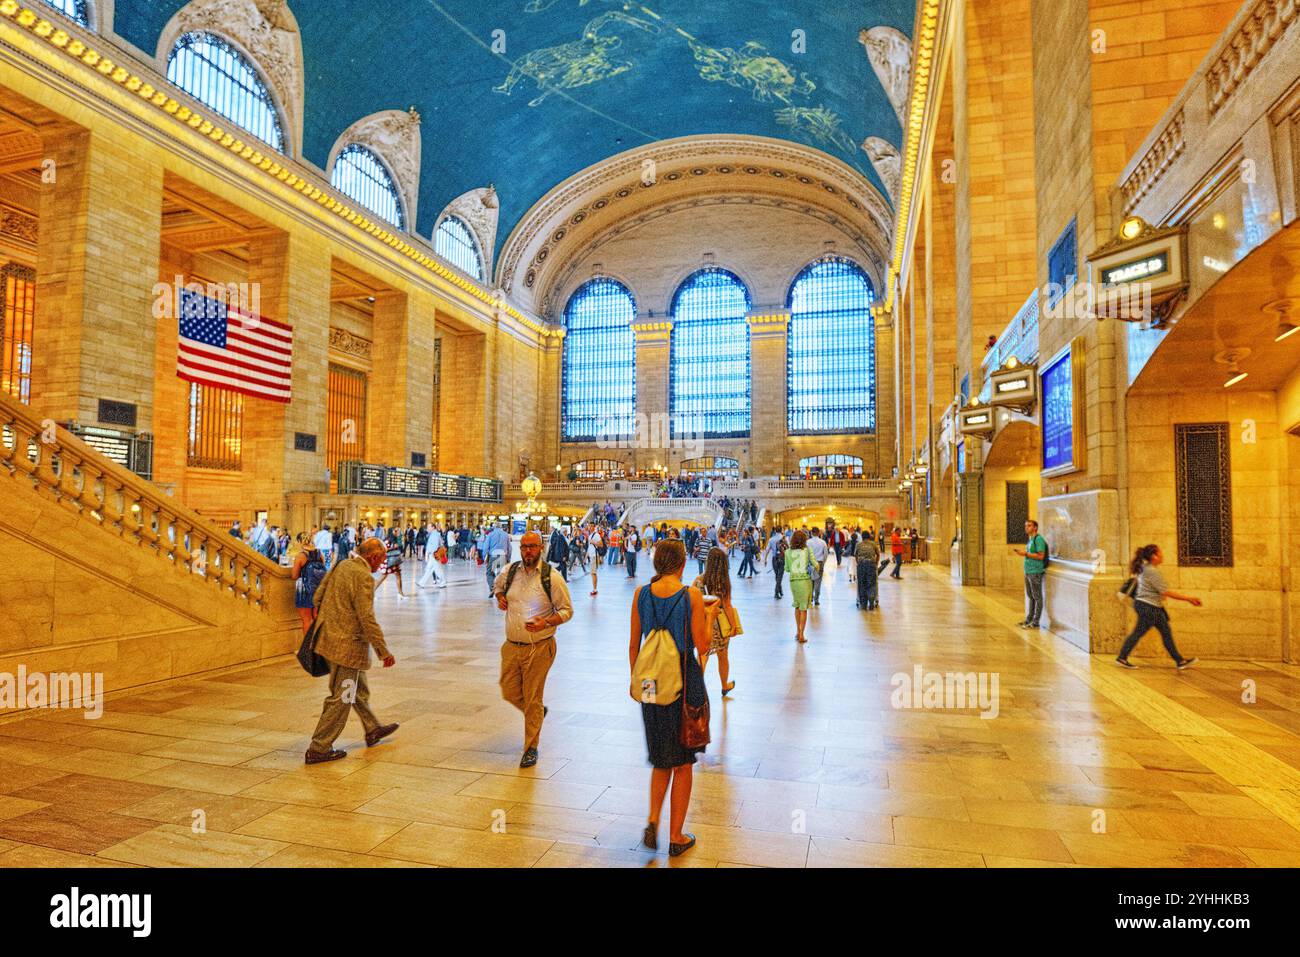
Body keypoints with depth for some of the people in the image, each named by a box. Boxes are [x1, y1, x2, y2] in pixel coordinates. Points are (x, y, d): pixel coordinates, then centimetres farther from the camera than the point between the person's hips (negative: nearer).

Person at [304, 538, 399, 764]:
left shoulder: (341, 565, 6)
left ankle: (373, 729, 39)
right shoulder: (363, 577, -21)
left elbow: (317, 597, 12)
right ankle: (318, 749, 12)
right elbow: (367, 619, -23)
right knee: (341, 698, 3)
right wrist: (384, 652, -16)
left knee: (359, 689, 23)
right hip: (347, 645, -10)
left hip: (329, 638, 10)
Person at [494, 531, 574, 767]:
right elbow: (497, 585, 27)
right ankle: (538, 712, 42)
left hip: (539, 648, -5)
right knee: (509, 692, 12)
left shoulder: (551, 578, -11)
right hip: (512, 646, 5)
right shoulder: (509, 572, 2)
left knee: (532, 700, 3)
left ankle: (531, 748, 20)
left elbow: (567, 610, -6)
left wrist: (546, 623, -22)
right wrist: (500, 596, 5)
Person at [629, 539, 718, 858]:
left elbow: (634, 645, 2)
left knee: (662, 759, 22)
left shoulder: (641, 594, -3)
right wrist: (711, 615, 5)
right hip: (684, 682, -3)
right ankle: (677, 836, 22)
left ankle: (653, 820, 9)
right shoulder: (692, 595, -13)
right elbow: (702, 646, -11)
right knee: (683, 762, 13)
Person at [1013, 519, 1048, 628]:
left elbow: (1041, 556, -18)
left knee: (1037, 597, -1)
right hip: (1028, 571, 9)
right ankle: (1029, 619, 22)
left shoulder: (1039, 539, -12)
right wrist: (1022, 553, 7)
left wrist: (1026, 554, -18)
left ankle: (1035, 622, 2)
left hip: (1035, 572, -9)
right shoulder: (1029, 539, 16)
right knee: (1030, 596, 15)